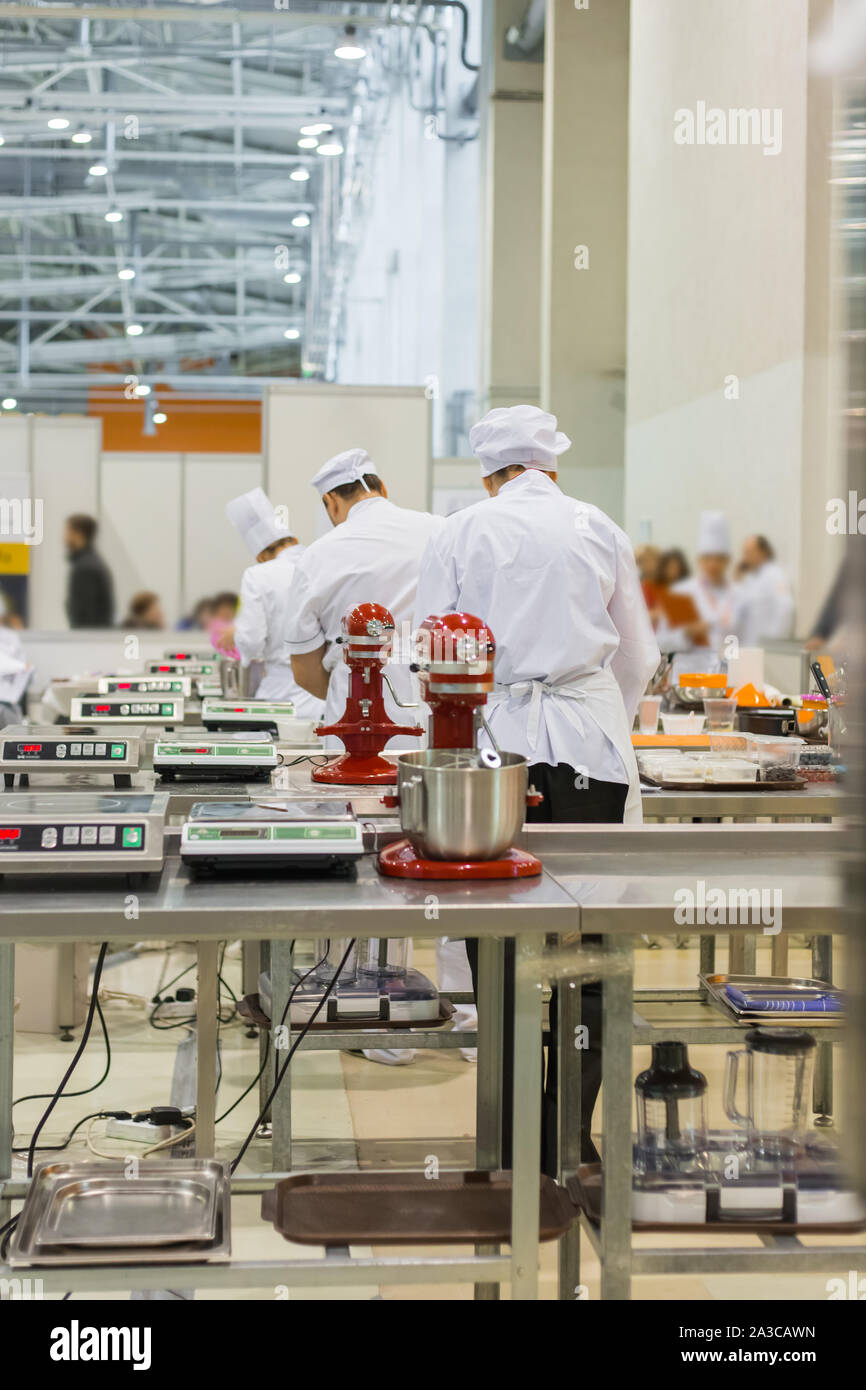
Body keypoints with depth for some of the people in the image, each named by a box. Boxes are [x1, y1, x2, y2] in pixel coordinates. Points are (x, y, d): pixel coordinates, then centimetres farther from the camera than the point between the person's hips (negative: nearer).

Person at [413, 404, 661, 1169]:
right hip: (590, 745, 1)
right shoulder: (601, 530, 9)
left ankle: (514, 1134, 9)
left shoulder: (462, 533, 4)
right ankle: (570, 1132, 10)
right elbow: (639, 659, 17)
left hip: (497, 737, -1)